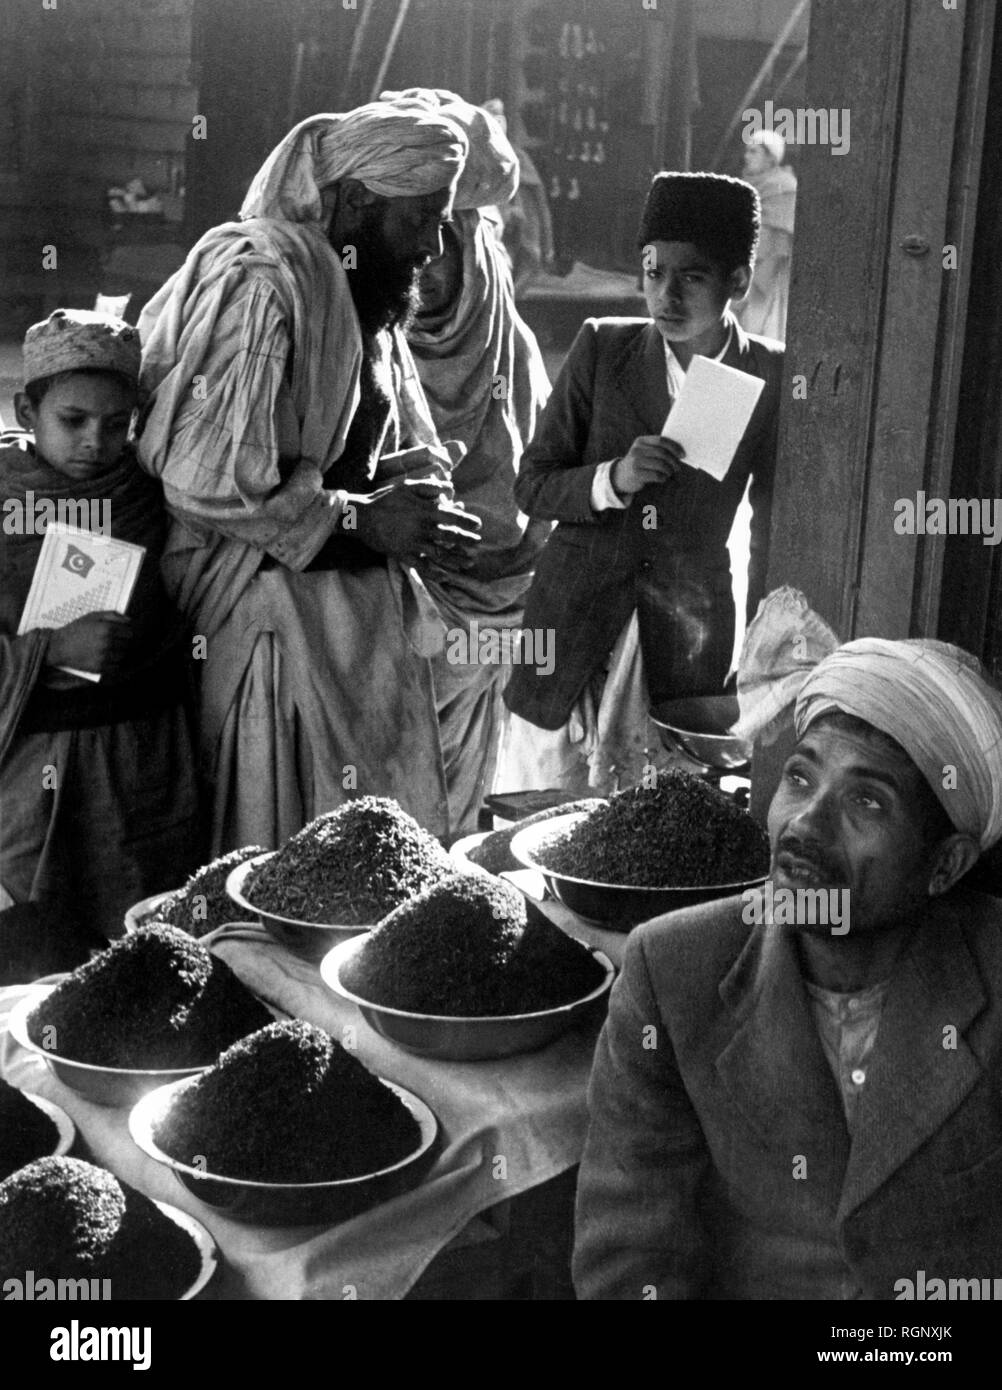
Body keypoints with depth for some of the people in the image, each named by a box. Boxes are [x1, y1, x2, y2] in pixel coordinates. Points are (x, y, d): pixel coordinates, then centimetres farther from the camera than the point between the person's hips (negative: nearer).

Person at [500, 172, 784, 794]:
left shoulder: (771, 376, -3)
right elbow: (532, 486, 1)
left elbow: (770, 524, 8)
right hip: (575, 618, 1)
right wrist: (612, 479, -18)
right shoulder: (603, 347, -2)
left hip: (692, 634, -1)